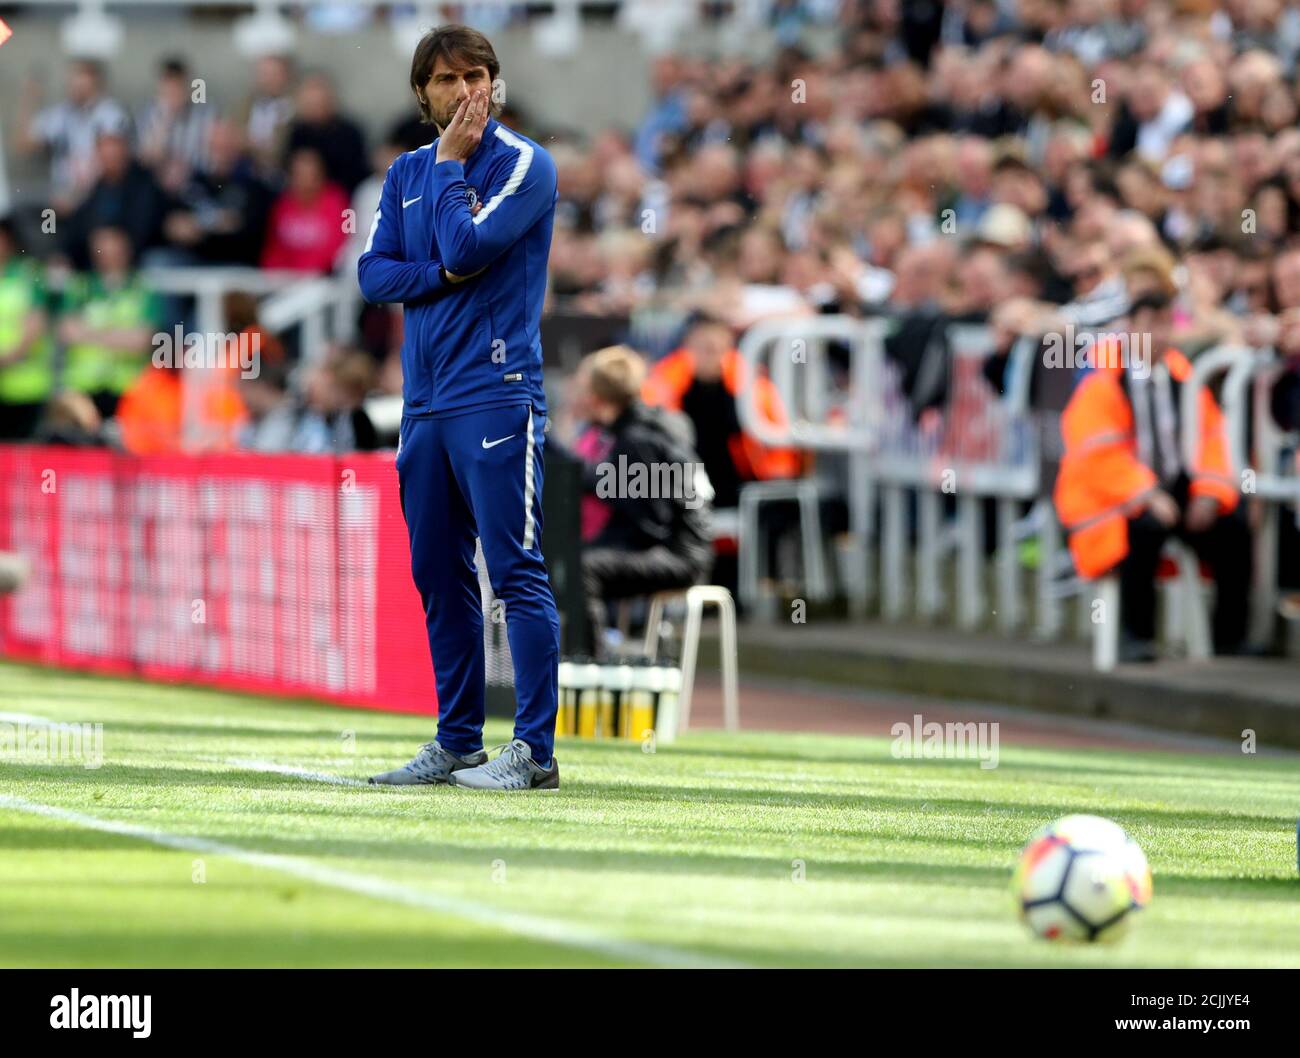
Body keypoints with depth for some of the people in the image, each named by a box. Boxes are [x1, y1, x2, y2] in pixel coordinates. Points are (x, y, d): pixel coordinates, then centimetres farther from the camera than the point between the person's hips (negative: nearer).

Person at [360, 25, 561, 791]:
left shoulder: (524, 164, -3)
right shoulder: (407, 173, 16)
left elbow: (466, 245, -16)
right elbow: (373, 272, 8)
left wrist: (451, 164, -4)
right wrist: (442, 275, -8)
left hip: (495, 396, -7)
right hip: (426, 403, 7)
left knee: (516, 571, -9)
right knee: (440, 577, 9)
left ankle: (536, 750, -9)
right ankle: (457, 743, 17)